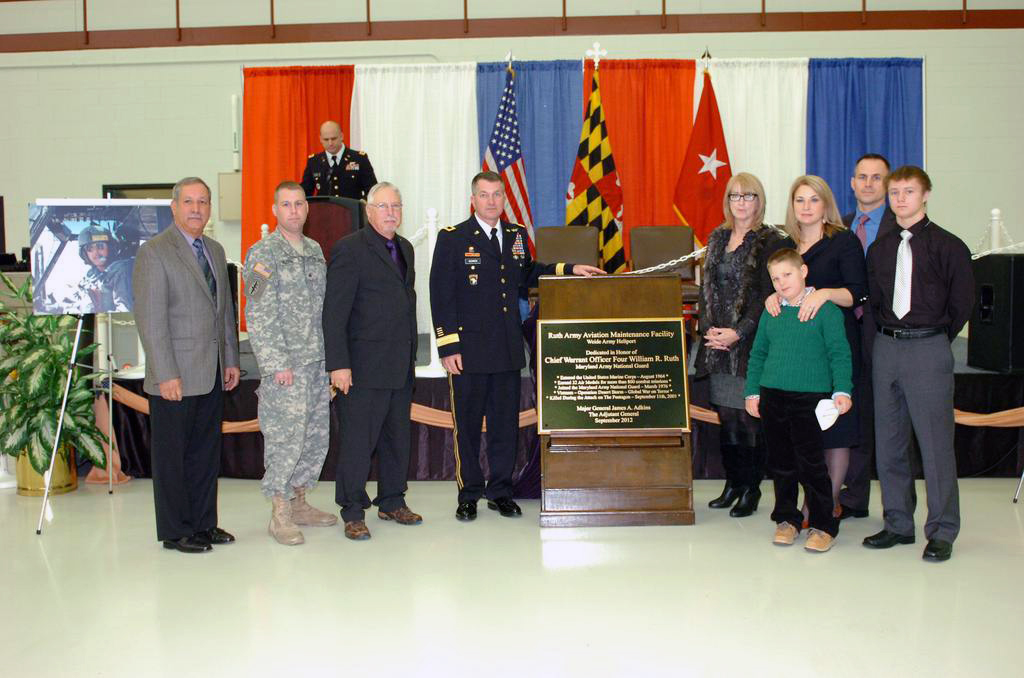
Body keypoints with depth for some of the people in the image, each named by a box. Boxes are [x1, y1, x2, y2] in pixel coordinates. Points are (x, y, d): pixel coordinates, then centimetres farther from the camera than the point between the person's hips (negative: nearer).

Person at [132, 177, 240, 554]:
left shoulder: (215, 250, 14)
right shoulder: (154, 252, -8)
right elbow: (150, 319, -14)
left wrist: (231, 359, 13)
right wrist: (166, 375, -17)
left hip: (212, 375, 7)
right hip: (175, 376, -7)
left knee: (207, 453, 13)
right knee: (172, 456, 4)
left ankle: (203, 524, 25)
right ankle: (175, 532, 16)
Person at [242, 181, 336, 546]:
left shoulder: (315, 250, 13)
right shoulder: (262, 253, -7)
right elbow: (259, 316, -12)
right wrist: (277, 364, -16)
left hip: (318, 363, 7)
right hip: (285, 365, -7)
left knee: (316, 436, 11)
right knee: (286, 438, -4)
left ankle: (298, 503, 26)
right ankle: (280, 513, 9)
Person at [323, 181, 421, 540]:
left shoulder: (405, 248, 15)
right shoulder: (350, 249, -9)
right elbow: (334, 312, -13)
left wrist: (411, 355, 15)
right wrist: (338, 364, -18)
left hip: (401, 367, 7)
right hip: (364, 366, -7)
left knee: (398, 437, 14)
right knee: (358, 440, -1)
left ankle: (392, 501, 28)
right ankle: (353, 512, 12)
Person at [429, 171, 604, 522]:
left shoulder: (517, 235, 11)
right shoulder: (452, 238, -3)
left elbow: (526, 274, 25)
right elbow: (441, 295, -6)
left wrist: (568, 269, 11)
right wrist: (448, 346, -12)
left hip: (508, 347, 4)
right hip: (469, 348, -4)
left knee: (506, 422, 10)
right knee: (467, 424, 4)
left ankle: (500, 492, 23)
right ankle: (468, 495, 18)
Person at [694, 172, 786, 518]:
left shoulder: (770, 241, -4)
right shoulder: (717, 238, 14)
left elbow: (768, 295, -10)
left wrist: (739, 332, -16)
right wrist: (708, 328, 0)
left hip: (750, 342, -5)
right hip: (717, 342, 5)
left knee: (749, 414, -3)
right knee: (725, 414, 9)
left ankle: (751, 489, 8)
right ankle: (732, 483, 21)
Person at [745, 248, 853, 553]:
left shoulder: (825, 309, -3)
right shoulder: (771, 313, 10)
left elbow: (839, 354, -5)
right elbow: (757, 354, 16)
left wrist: (841, 391, -13)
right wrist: (753, 392, 12)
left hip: (811, 397, -5)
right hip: (772, 396, 5)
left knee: (811, 463, -3)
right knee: (781, 462, 12)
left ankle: (823, 525, 10)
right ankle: (787, 519, 25)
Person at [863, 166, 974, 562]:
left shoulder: (948, 246, -2)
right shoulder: (879, 249, 12)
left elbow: (962, 303, -1)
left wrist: (933, 338, 4)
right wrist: (890, 331, 7)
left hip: (928, 350, -5)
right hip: (886, 348, 5)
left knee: (935, 441, -3)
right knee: (888, 441, 9)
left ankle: (942, 531, 8)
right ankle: (898, 523, 20)